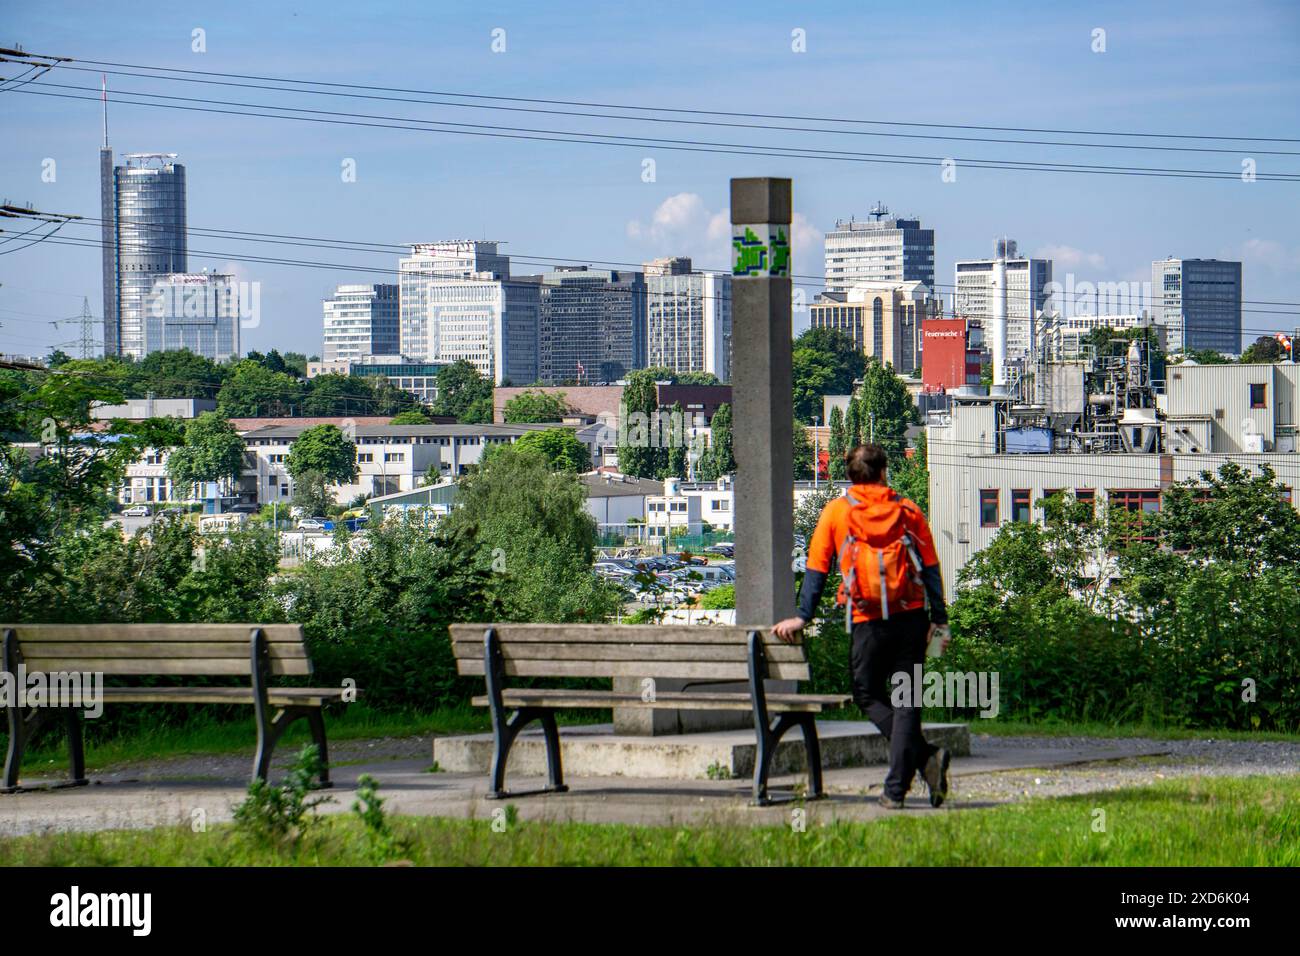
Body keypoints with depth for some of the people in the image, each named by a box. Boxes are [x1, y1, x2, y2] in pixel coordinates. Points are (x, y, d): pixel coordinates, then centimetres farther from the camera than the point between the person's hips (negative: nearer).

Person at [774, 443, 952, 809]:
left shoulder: (836, 511, 4)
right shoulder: (907, 510, 7)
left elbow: (816, 569, 3)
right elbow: (931, 568, 4)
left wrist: (802, 617, 9)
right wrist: (939, 621, 7)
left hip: (869, 621, -2)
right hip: (911, 615, 2)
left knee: (869, 696, 12)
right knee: (905, 702, 5)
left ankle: (926, 756, -9)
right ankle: (896, 788, -2)